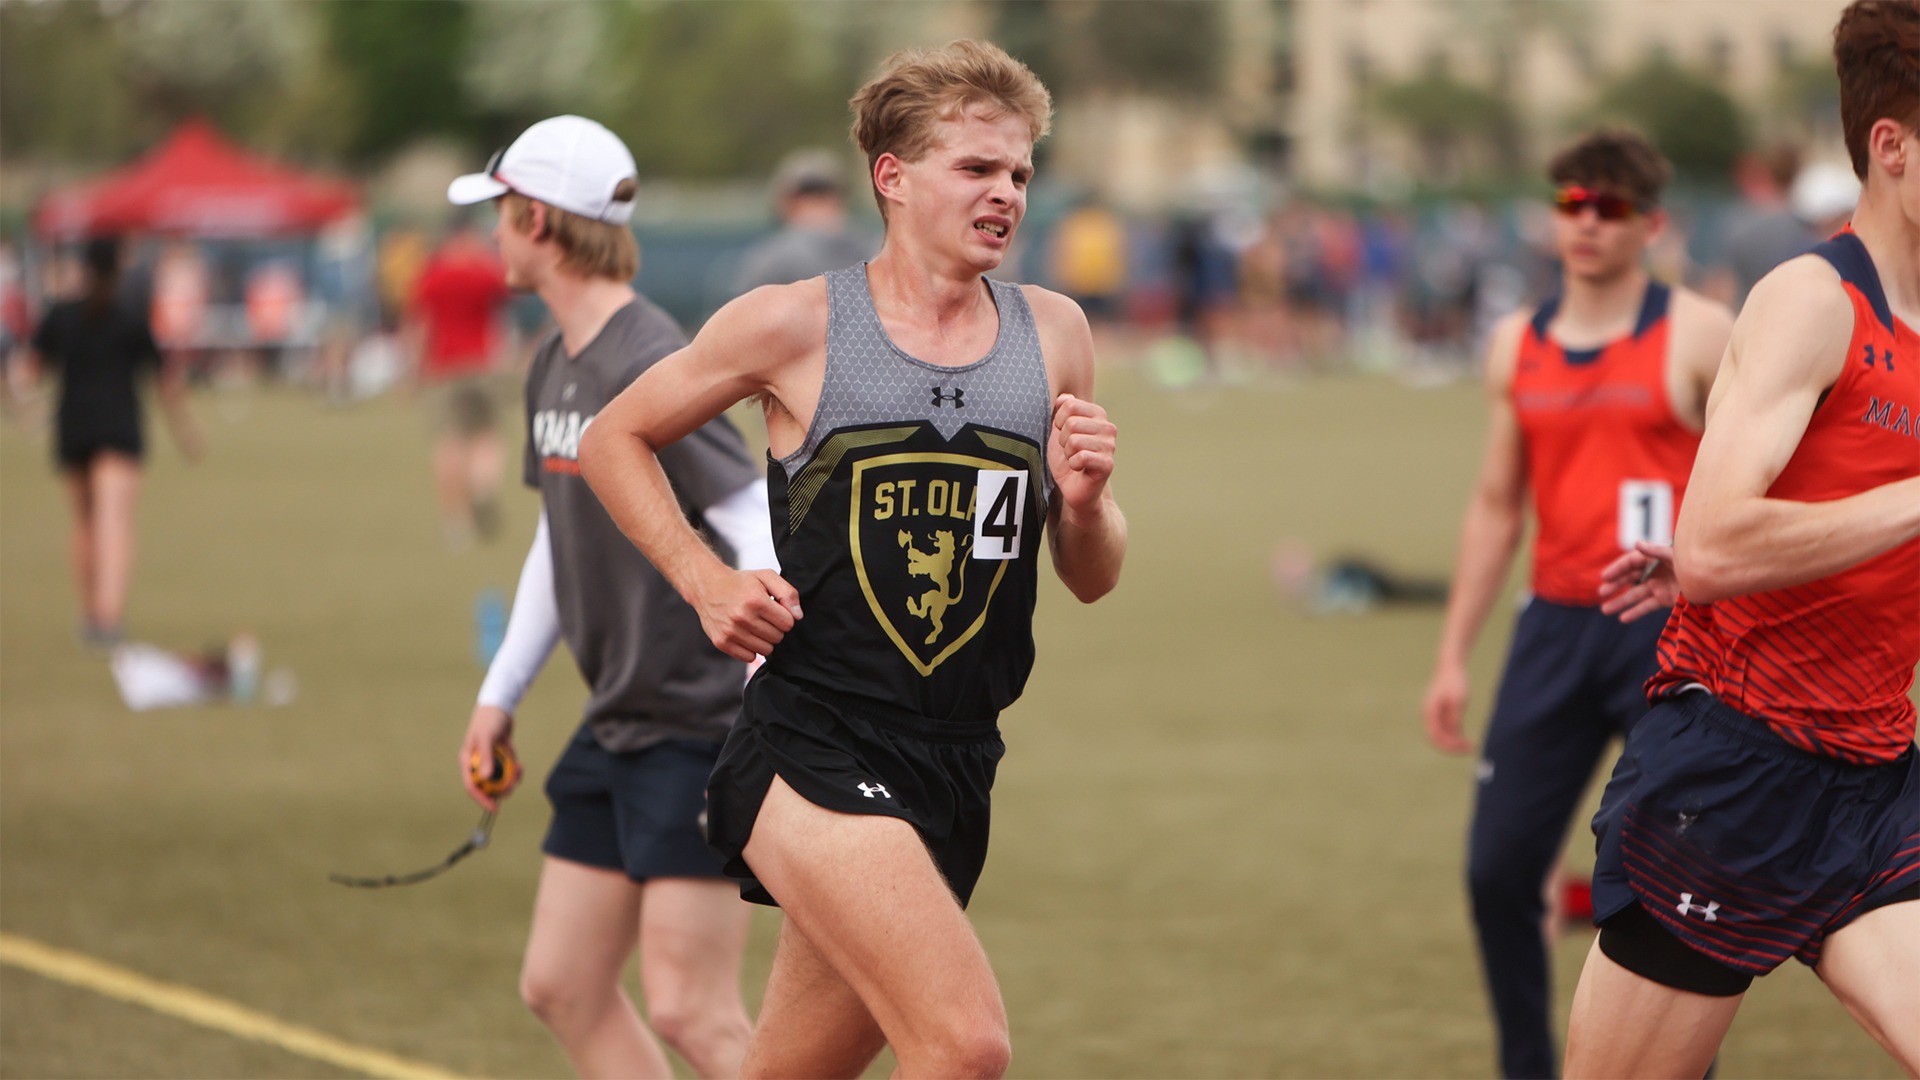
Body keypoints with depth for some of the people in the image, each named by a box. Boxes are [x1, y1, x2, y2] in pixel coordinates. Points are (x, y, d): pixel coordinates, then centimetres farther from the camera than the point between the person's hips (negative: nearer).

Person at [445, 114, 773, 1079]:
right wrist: (500, 692, 23)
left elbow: (762, 535, -22)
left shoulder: (649, 369, -17)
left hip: (699, 727, -10)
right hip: (615, 728, 10)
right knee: (561, 988, 9)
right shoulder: (554, 366, 11)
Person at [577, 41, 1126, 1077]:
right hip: (813, 748, -5)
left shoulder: (1051, 332, 10)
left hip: (954, 770, 5)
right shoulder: (797, 324, -2)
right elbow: (613, 439, 11)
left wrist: (1083, 500, -5)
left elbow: (1091, 579, 17)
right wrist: (706, 581, -3)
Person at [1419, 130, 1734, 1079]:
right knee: (1498, 867, 1)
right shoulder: (1518, 345, 11)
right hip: (1556, 627, 4)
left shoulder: (1698, 336, -3)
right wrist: (1453, 656, 14)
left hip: (1669, 635, -4)